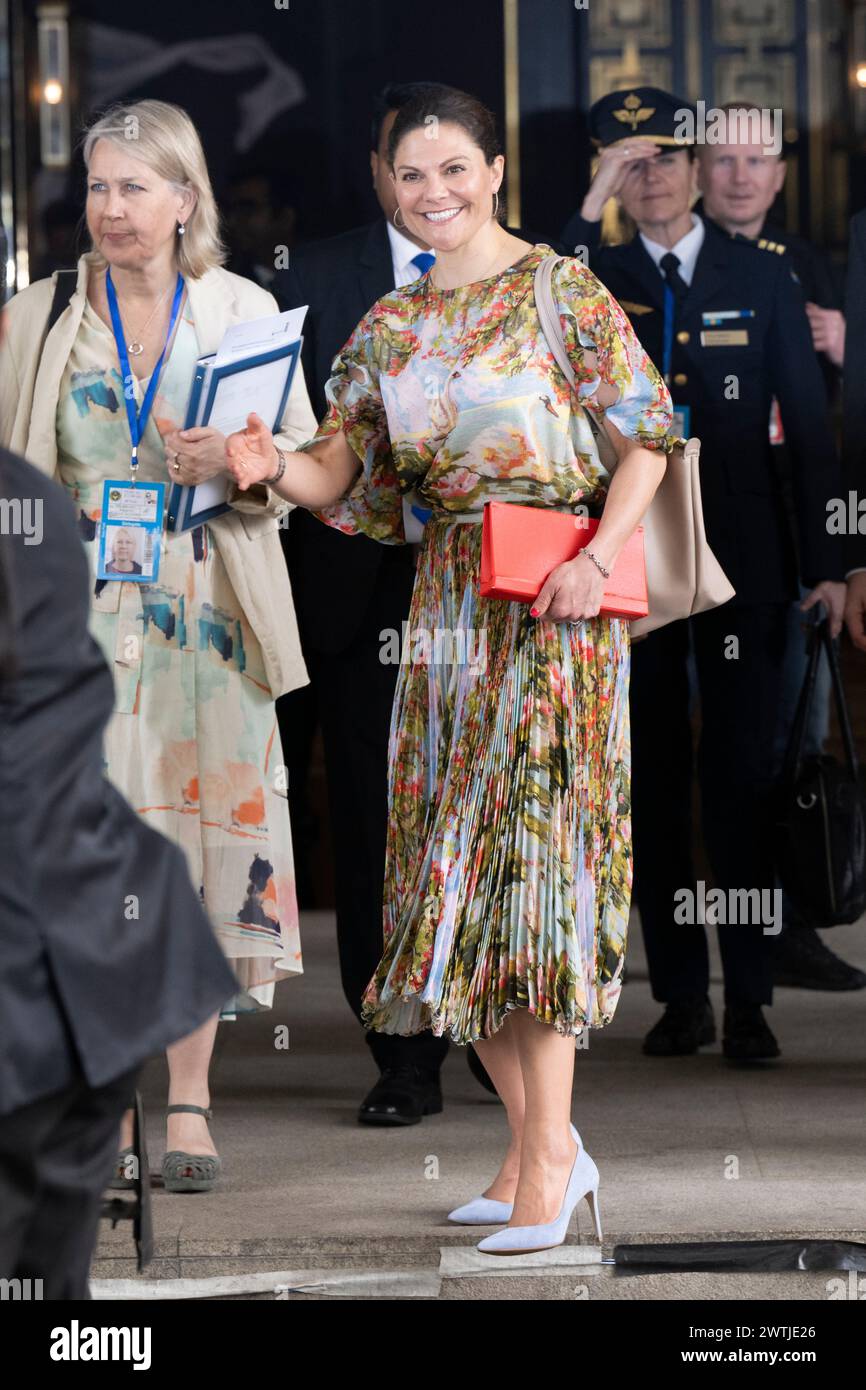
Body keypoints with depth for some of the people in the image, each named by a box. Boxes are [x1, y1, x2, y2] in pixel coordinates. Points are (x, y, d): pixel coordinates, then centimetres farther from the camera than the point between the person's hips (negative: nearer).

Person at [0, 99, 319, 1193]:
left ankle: (190, 1099, 6)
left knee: (207, 822, -3)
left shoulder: (242, 310, 6)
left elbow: (305, 455, 6)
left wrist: (234, 465, -13)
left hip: (207, 611, 0)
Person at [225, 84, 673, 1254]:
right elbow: (337, 472, 8)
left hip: (553, 601, -6)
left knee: (533, 845, -12)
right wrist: (267, 465, -14)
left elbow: (646, 438, -3)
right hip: (449, 599, 6)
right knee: (453, 868, 4)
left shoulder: (564, 291, -3)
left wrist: (596, 558, -16)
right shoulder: (390, 326, 12)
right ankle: (540, 1147, 13)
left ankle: (548, 1154, -11)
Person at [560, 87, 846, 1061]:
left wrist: (825, 562, 1)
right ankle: (679, 995, 11)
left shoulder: (761, 278, 7)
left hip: (742, 559, -1)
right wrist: (590, 209, -19)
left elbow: (808, 424, 7)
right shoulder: (593, 277, 7)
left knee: (739, 778, -5)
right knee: (652, 780, 4)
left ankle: (748, 999, -1)